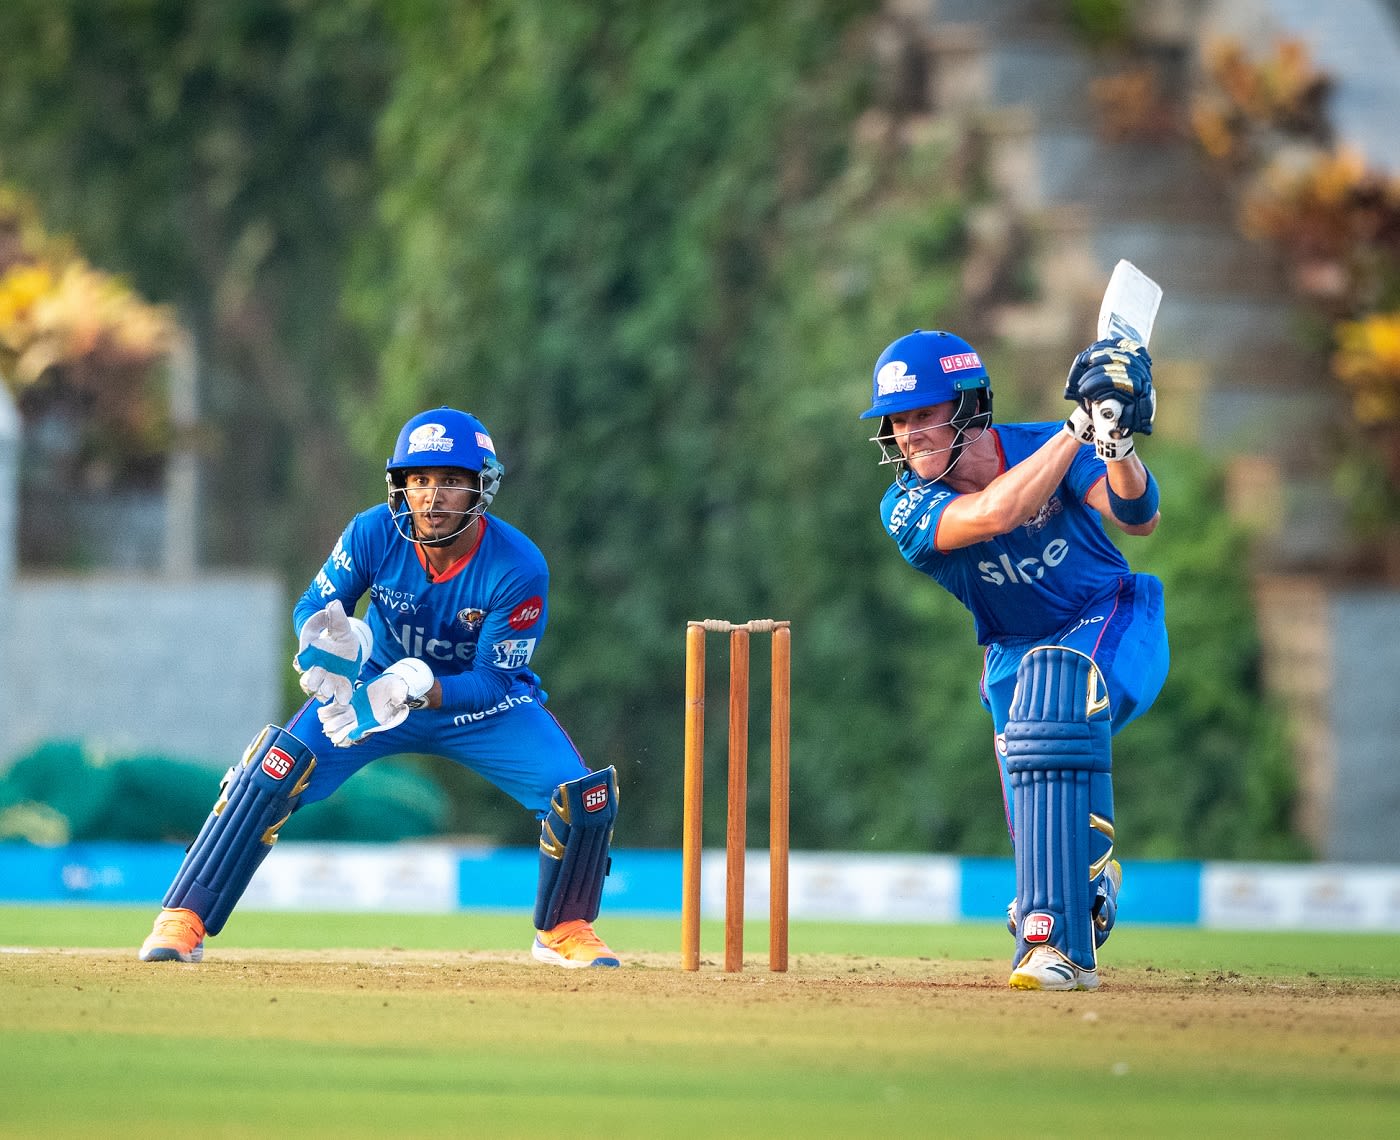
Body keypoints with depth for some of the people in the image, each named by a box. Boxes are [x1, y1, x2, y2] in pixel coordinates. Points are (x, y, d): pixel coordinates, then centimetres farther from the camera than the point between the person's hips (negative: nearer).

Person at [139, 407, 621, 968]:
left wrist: (418, 689, -43)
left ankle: (564, 928, 10)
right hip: (377, 683, 1)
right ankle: (182, 921, -15)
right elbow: (314, 607, -8)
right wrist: (328, 643, -33)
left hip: (479, 703, -1)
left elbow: (493, 680, -25)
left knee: (584, 796, -20)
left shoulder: (520, 569, -28)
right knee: (277, 768, -23)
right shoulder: (374, 533, -23)